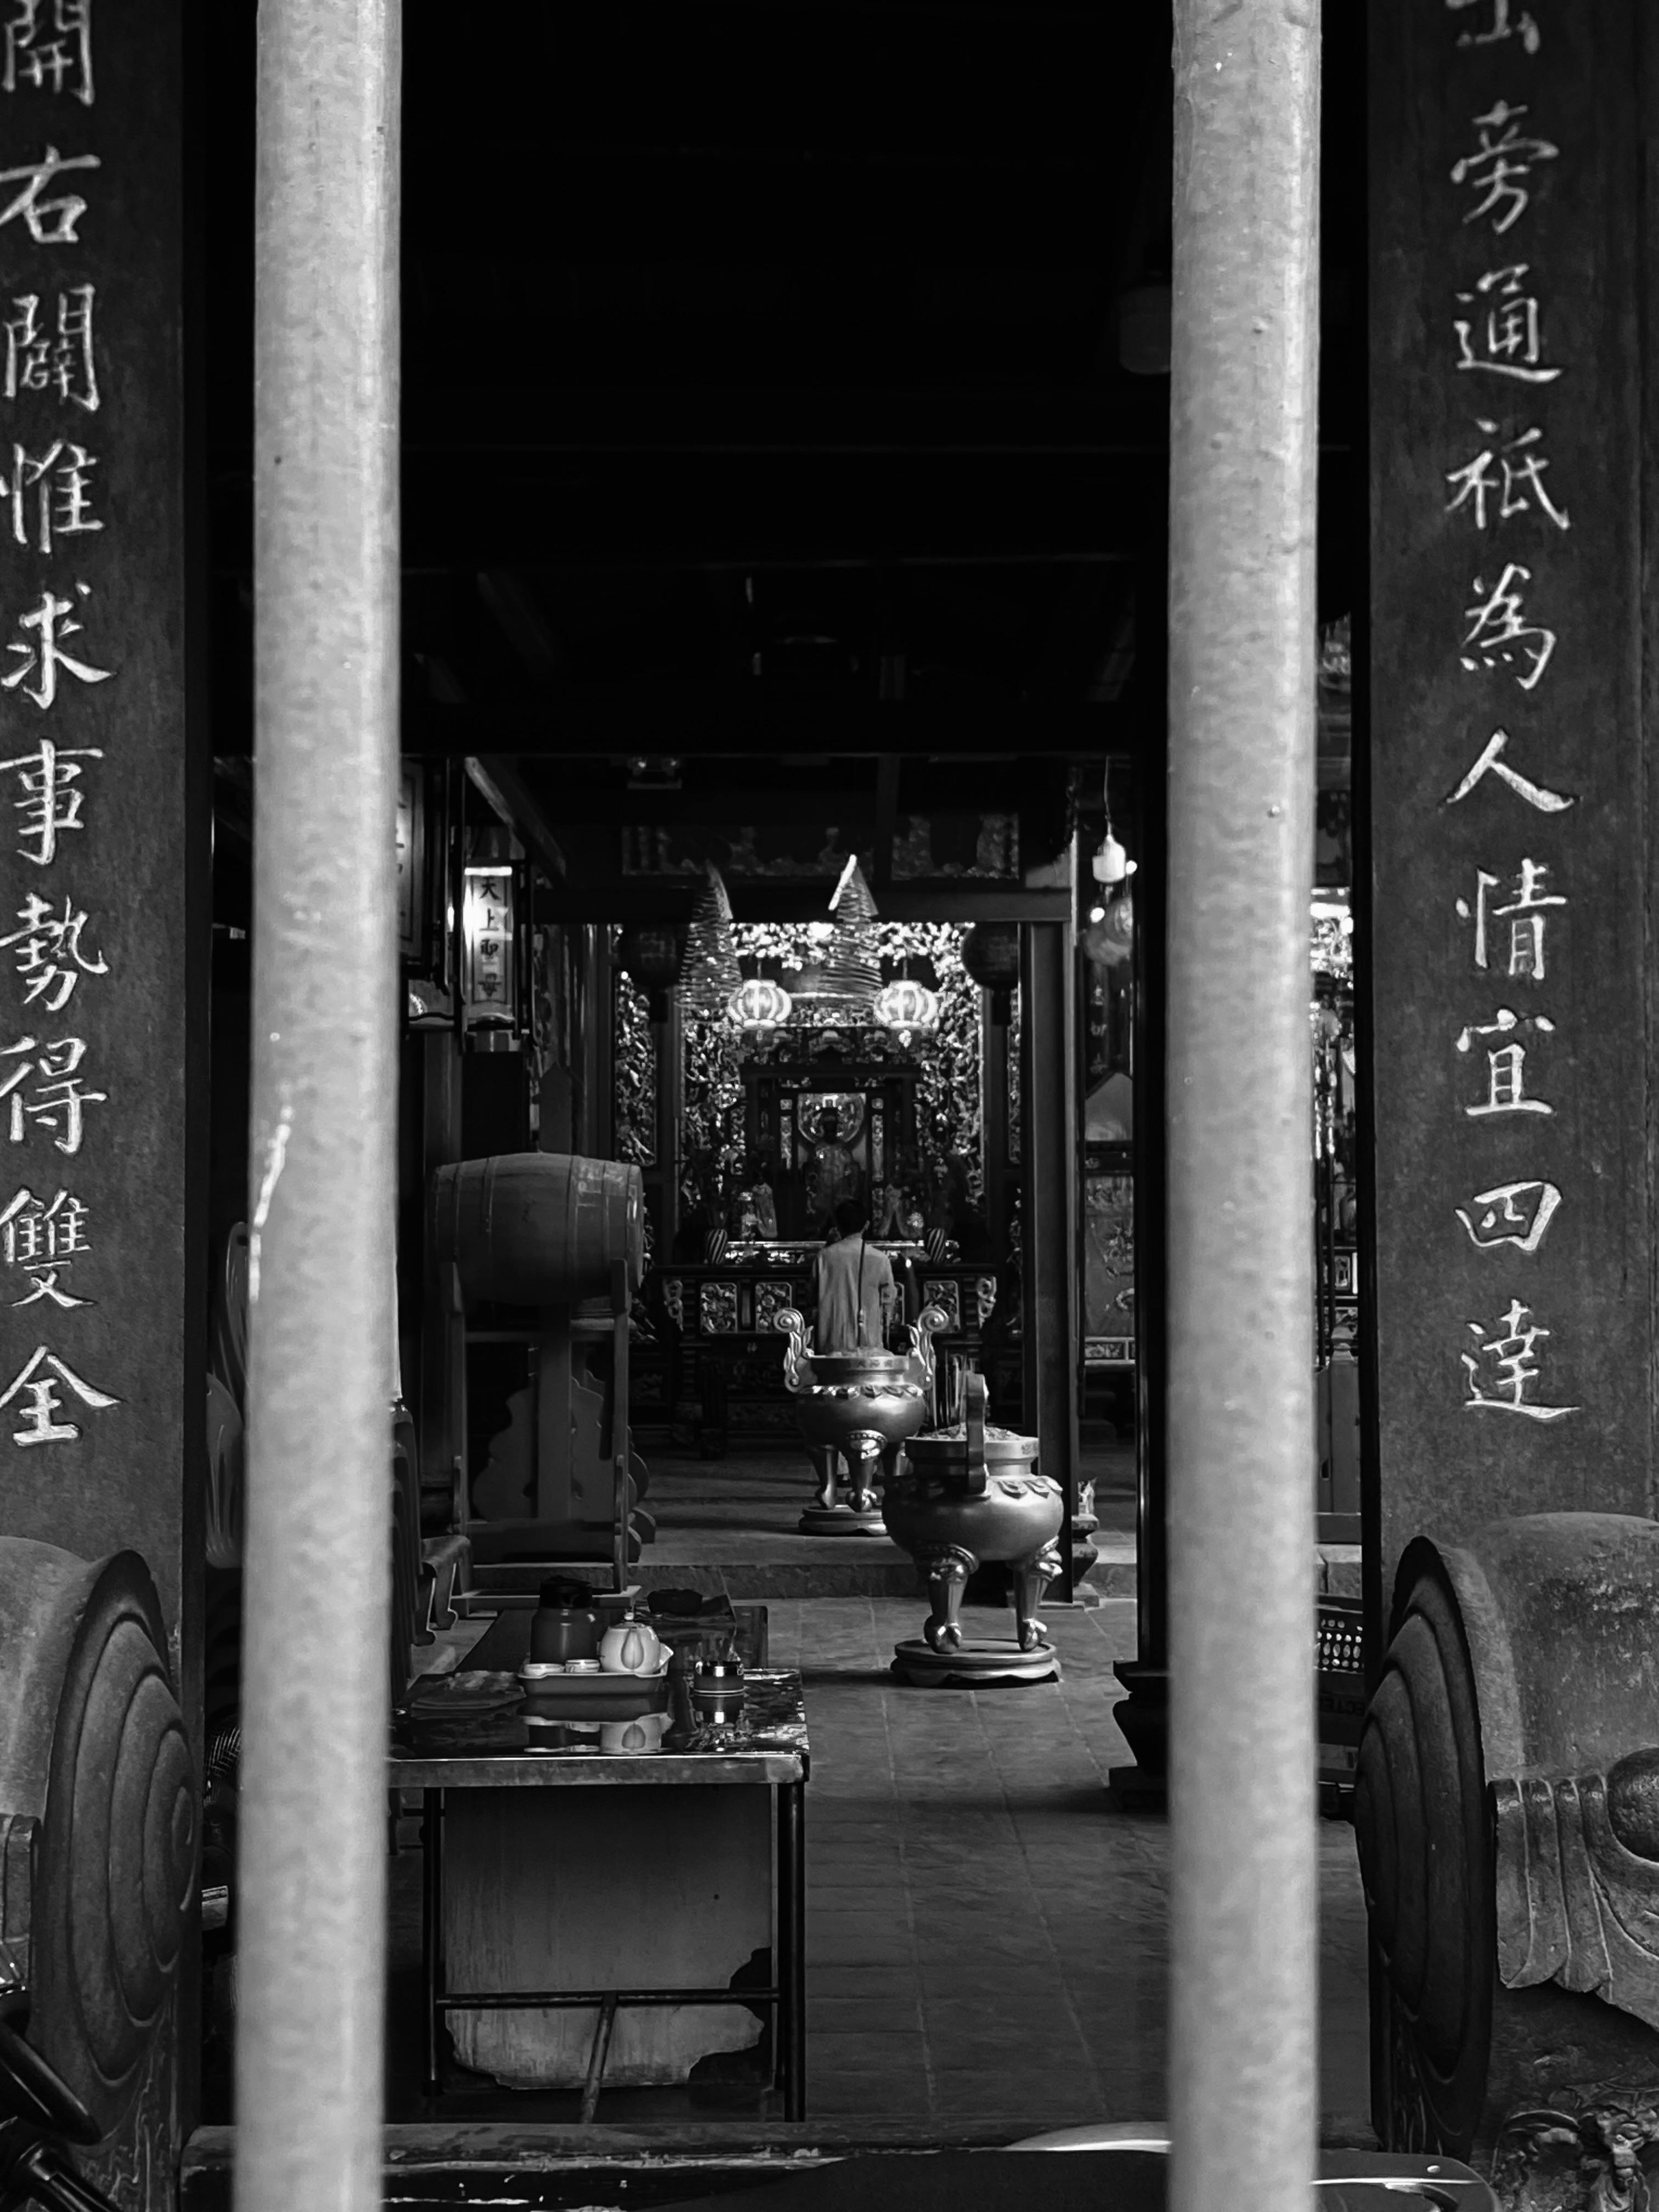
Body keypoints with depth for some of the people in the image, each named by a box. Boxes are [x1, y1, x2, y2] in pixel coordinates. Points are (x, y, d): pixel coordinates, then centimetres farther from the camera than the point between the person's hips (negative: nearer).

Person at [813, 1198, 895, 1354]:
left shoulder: (825, 1257, -4)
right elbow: (888, 1303, 8)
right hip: (870, 1344, 0)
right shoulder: (880, 1260, -3)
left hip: (834, 1343, 0)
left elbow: (816, 1299, 2)